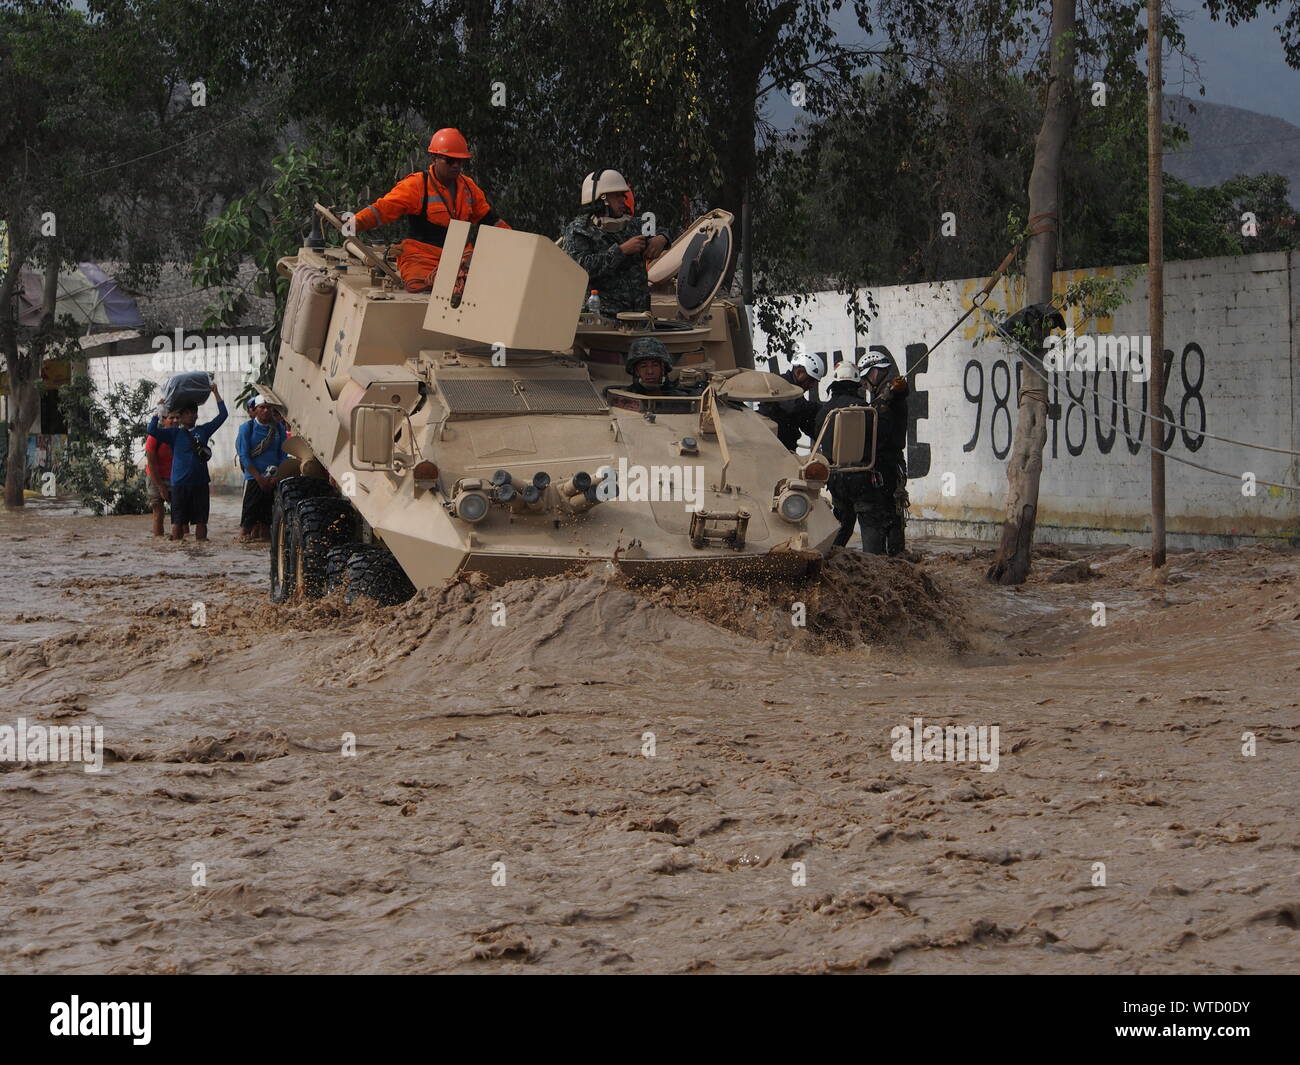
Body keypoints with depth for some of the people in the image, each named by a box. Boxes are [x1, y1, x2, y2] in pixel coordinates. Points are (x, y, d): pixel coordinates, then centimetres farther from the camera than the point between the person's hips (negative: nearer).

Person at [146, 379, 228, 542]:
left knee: (201, 519, 4)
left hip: (200, 482, 2)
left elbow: (222, 415, 11)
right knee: (178, 520, 0)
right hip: (180, 483, -2)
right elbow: (152, 430, -6)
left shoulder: (203, 431, 12)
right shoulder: (174, 433, 6)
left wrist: (216, 393, 7)